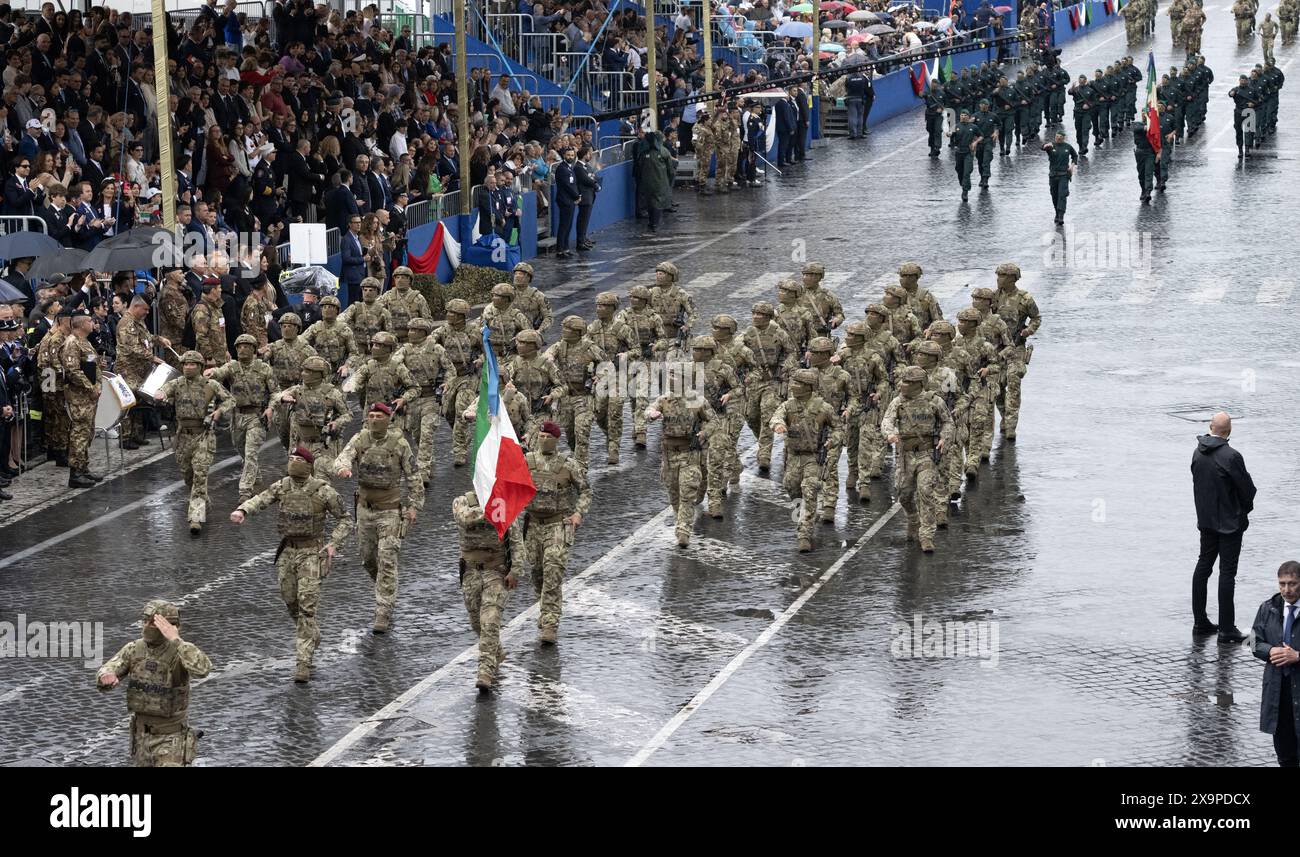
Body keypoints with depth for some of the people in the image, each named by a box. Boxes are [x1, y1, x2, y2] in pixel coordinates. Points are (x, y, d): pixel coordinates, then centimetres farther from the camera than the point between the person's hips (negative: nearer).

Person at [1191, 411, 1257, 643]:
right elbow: (1247, 488, -15)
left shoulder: (1198, 453, 1)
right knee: (1227, 572, -3)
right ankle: (1226, 630, -2)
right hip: (1230, 523, -7)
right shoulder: (1231, 457, -22)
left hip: (1205, 520, 7)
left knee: (1203, 567, 16)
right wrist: (1245, 509, 5)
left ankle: (1200, 621, 22)